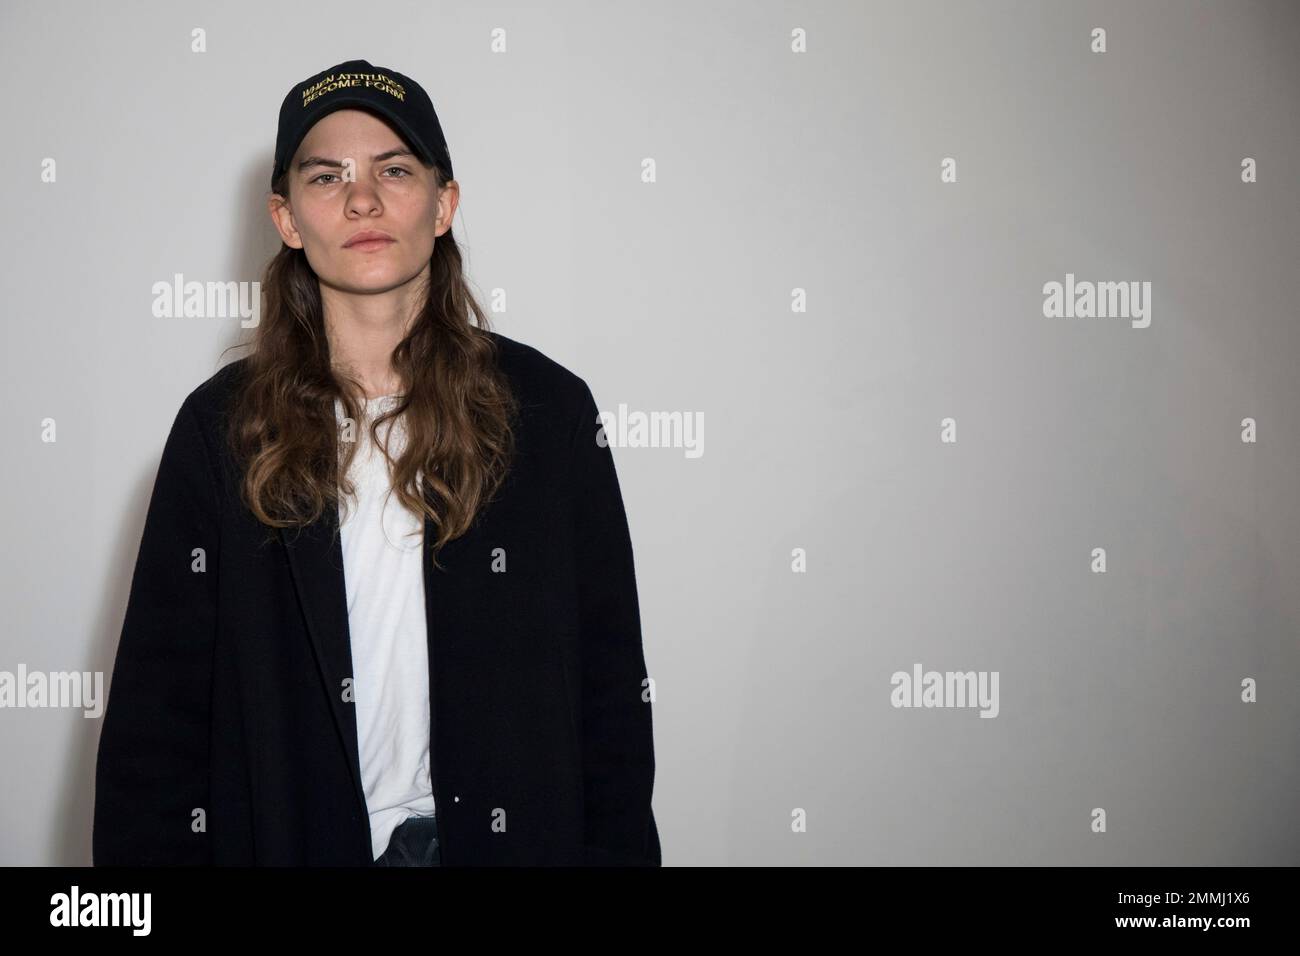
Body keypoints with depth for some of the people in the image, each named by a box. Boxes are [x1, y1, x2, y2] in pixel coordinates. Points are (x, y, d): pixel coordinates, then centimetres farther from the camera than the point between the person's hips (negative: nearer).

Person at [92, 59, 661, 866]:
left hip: (508, 831, 0)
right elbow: (159, 708, -3)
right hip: (285, 833, 0)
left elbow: (611, 689, -2)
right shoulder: (222, 426, -3)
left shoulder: (549, 409, -4)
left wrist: (617, 851, -7)